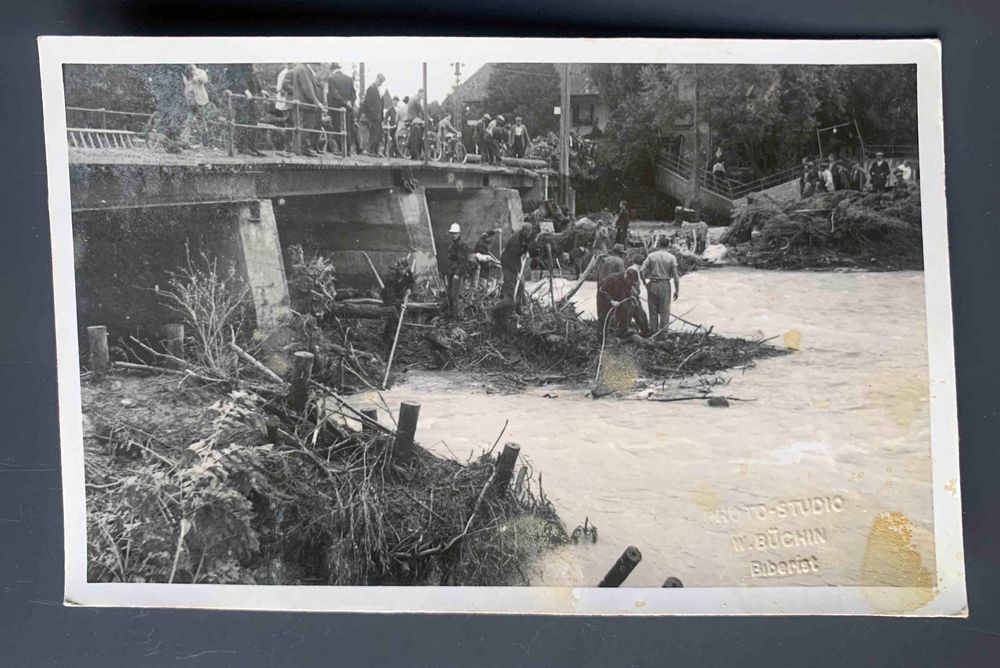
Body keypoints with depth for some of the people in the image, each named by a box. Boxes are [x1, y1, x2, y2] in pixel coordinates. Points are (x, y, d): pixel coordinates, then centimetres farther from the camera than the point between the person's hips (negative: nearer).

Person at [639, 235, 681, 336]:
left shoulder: (651, 256, -1)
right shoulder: (671, 258, -4)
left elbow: (641, 270, -9)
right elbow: (675, 275, -5)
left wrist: (645, 282, 6)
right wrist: (677, 290, 3)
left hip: (652, 285, 1)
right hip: (665, 285, -1)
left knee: (653, 311, 9)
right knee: (664, 311, 5)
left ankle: (653, 334, 13)